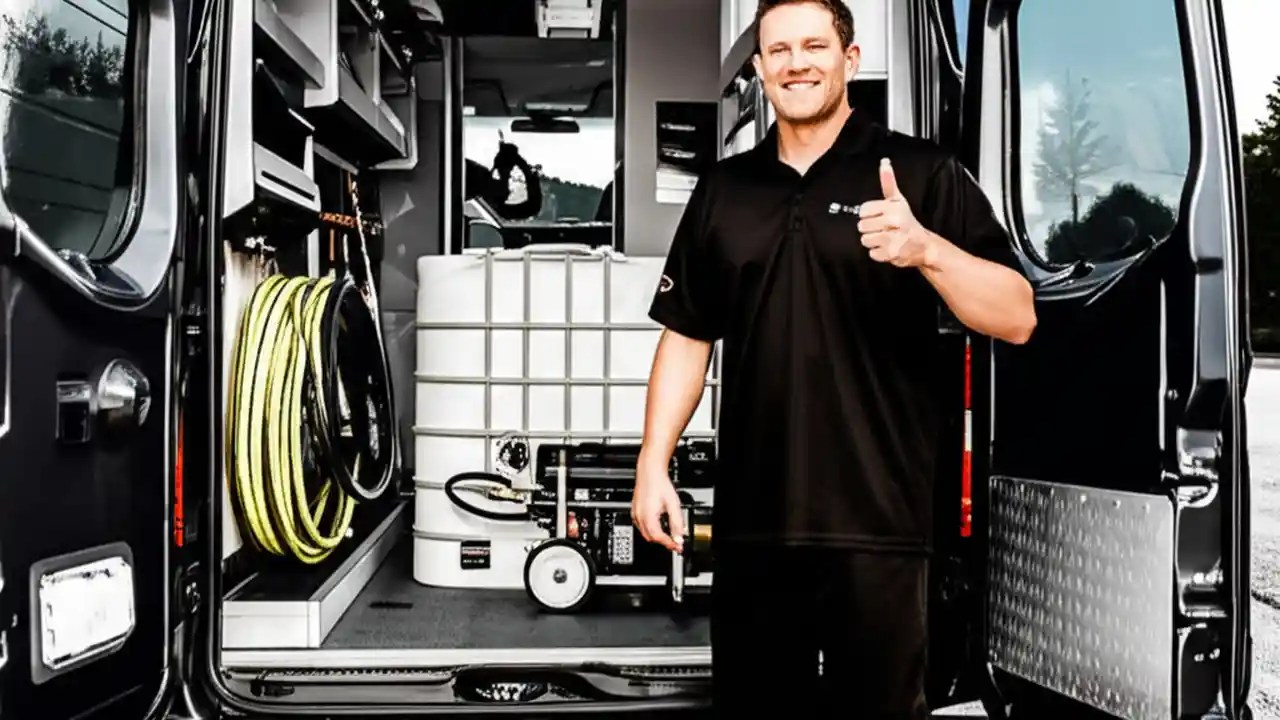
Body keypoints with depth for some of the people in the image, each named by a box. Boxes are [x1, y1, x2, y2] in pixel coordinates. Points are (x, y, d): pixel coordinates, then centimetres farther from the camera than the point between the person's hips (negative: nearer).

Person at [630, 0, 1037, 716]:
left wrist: (926, 250, -24)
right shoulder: (725, 188, 11)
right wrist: (654, 464, 5)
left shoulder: (922, 173, -1)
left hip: (878, 517, -3)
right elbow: (688, 335, 13)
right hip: (751, 515, 4)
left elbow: (1016, 319, -7)